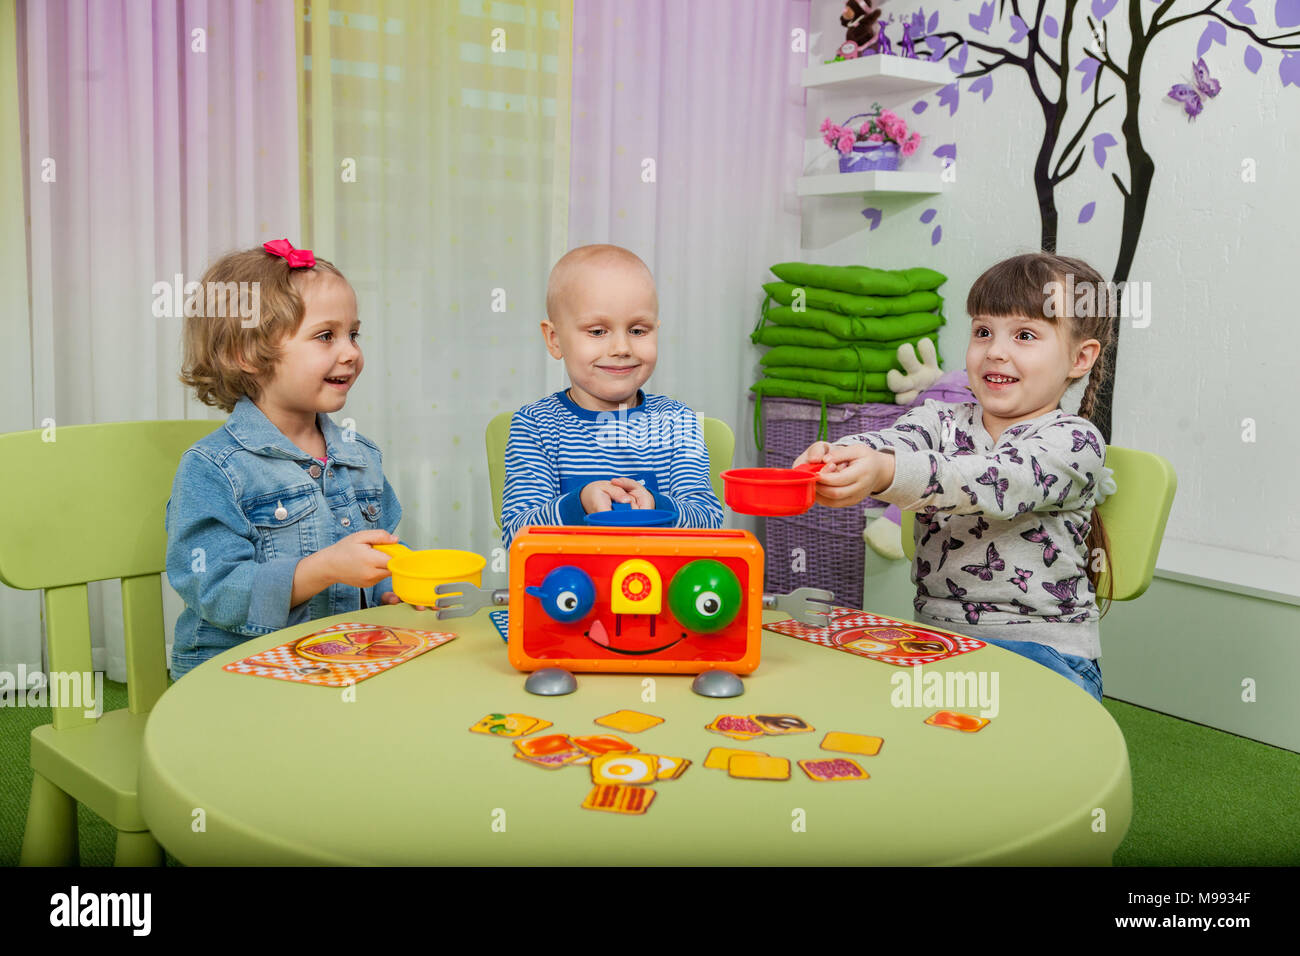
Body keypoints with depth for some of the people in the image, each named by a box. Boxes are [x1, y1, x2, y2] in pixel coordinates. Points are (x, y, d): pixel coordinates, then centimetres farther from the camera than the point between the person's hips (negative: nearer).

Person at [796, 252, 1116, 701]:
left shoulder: (1074, 441, -6)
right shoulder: (941, 420, 11)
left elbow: (995, 483, -26)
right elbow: (888, 441, -12)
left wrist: (886, 473, -45)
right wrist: (833, 456, -38)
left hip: (1042, 649, -4)